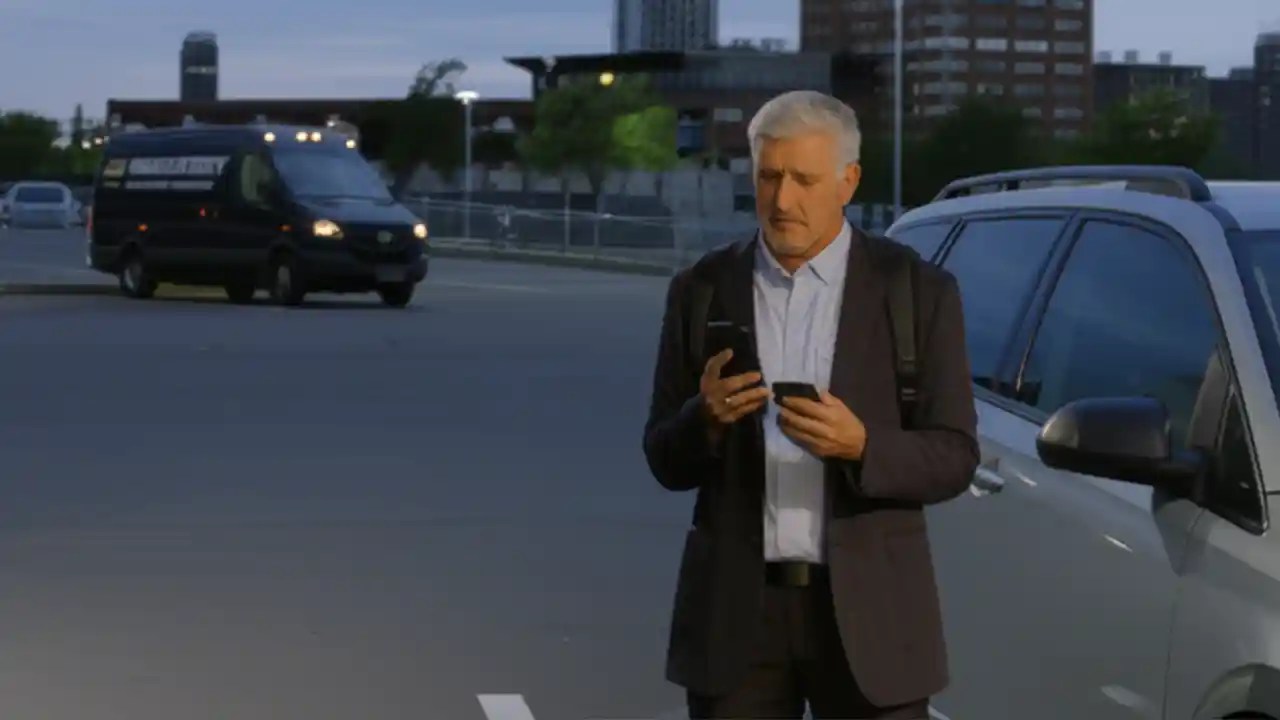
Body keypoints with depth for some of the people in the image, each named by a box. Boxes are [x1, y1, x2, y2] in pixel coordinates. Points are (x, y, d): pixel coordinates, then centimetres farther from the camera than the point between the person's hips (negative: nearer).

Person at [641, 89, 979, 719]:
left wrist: (860, 446, -22)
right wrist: (706, 416, -17)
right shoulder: (702, 291, 4)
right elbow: (667, 460, 6)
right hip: (735, 611, 2)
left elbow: (953, 459, -3)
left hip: (870, 611, -1)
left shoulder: (918, 292, -1)